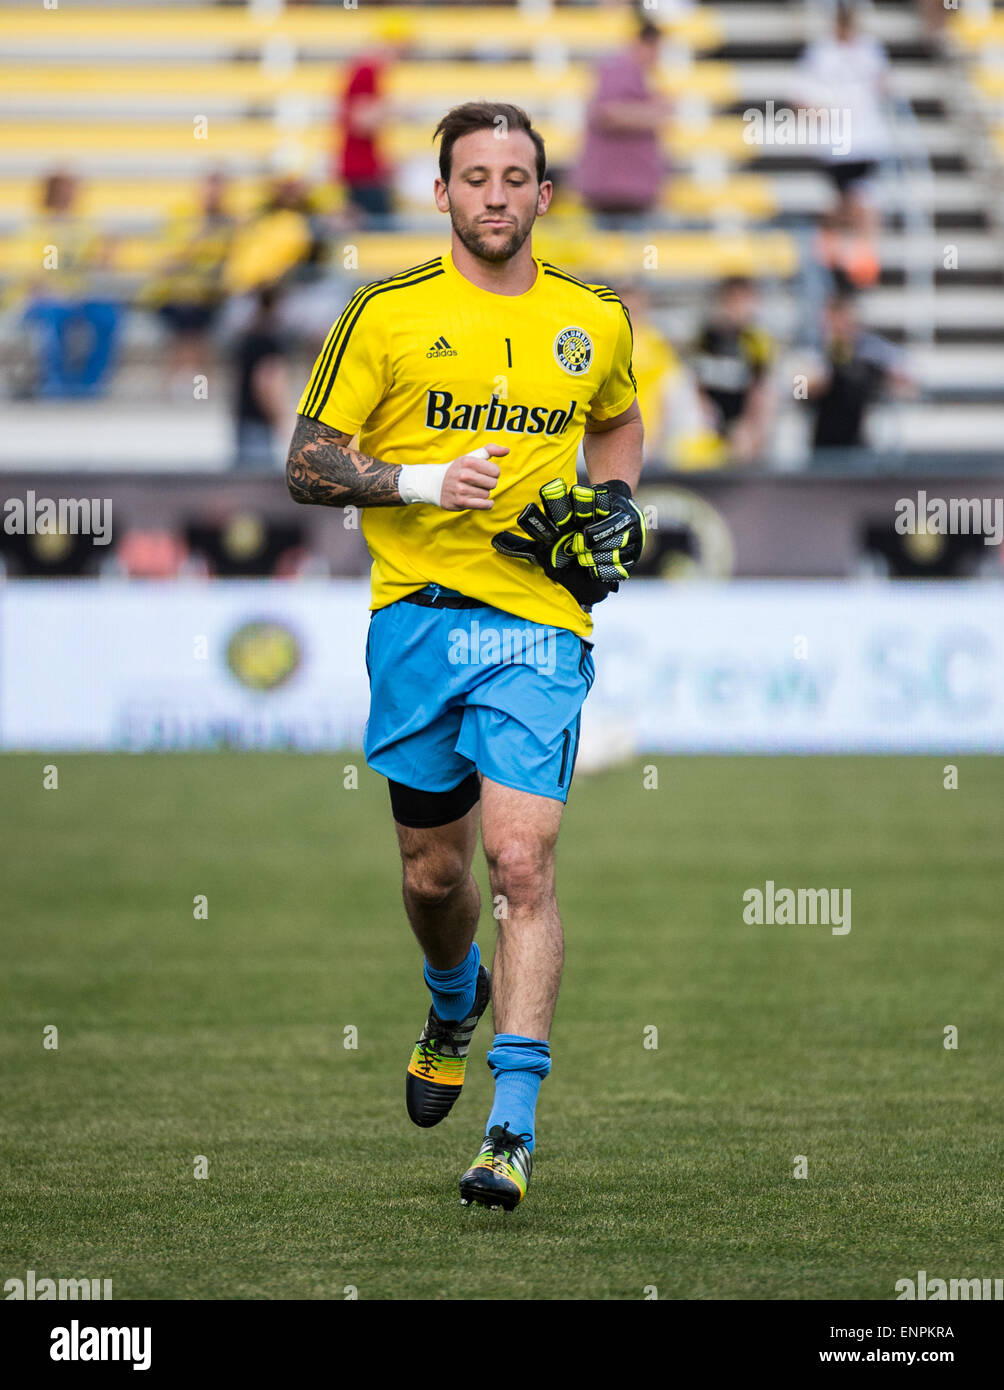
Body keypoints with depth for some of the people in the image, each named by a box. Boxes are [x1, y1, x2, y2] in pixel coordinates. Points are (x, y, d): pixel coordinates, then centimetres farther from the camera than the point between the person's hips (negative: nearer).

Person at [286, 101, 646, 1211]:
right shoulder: (387, 314, -1)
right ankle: (453, 1003, 45)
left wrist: (611, 509, 9)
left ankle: (514, 1126, -16)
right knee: (433, 872, 10)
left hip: (539, 623, 0)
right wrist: (424, 481, -15)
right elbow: (306, 464, 1)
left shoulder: (594, 321, 7)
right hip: (417, 615, 0)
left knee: (522, 863, -14)